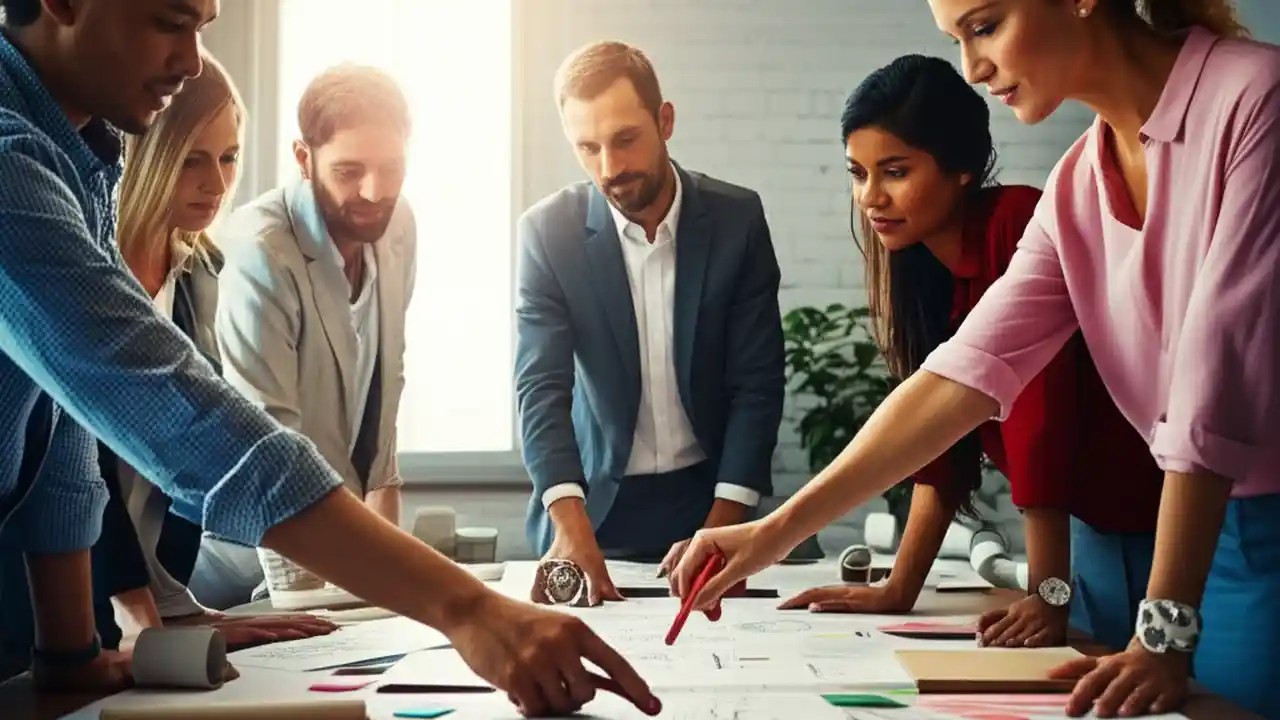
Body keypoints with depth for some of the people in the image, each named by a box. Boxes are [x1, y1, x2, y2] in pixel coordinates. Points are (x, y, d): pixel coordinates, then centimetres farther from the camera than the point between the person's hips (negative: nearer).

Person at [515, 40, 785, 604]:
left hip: (707, 495, 1)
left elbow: (757, 383, -7)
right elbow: (542, 387, -16)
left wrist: (723, 526, -17)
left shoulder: (737, 218, -8)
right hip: (594, 501, 0)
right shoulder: (547, 231, -10)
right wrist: (572, 525, -32)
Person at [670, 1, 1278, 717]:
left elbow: (1220, 386, -20)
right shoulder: (1077, 188, 5)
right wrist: (776, 531, -7)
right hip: (1222, 533, 5)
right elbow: (967, 371, -1)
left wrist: (1166, 631, -20)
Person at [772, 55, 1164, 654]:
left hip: (1161, 518, -7)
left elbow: (1041, 410, -25)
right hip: (1095, 530, 7)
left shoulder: (1018, 226, -21)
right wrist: (898, 591, 3)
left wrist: (1049, 594, -26)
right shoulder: (916, 261, 3)